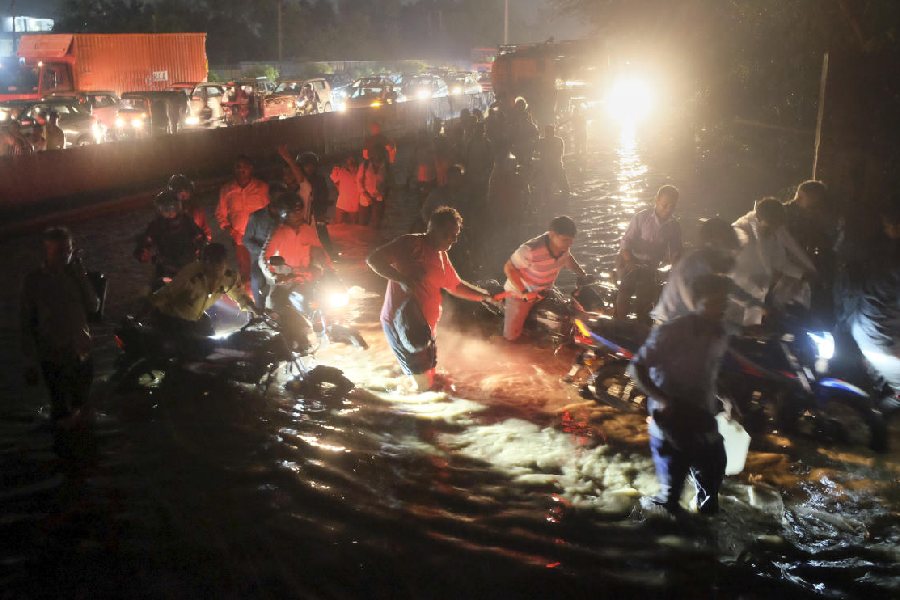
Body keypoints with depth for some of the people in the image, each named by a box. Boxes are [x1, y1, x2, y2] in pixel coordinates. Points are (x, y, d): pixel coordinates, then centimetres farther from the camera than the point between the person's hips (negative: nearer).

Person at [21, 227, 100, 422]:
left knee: (83, 406, 14)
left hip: (81, 356, 3)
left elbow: (93, 307, -6)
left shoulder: (75, 276, 4)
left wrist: (81, 277, -13)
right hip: (53, 360, -3)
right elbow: (27, 324, -4)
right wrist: (30, 363, -4)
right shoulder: (34, 281, -6)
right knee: (62, 410, 0)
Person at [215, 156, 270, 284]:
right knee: (244, 272, 1)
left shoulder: (262, 187, 4)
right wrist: (227, 228, -2)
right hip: (239, 239, 1)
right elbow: (220, 213, 14)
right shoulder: (226, 190, 9)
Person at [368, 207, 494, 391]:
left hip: (425, 326, 9)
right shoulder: (412, 244, -16)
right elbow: (374, 259, -24)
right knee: (425, 385, -6)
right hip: (401, 324, -9)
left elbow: (456, 286, 24)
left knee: (429, 377, 16)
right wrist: (403, 279, -36)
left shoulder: (442, 256, 13)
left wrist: (486, 296, 14)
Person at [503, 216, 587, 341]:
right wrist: (524, 292, -30)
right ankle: (507, 307, 28)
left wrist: (583, 275, -1)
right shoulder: (531, 250, -39)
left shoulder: (562, 245, -19)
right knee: (511, 336, 2)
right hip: (520, 293, -6)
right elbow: (509, 268, -26)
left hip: (544, 292, 6)